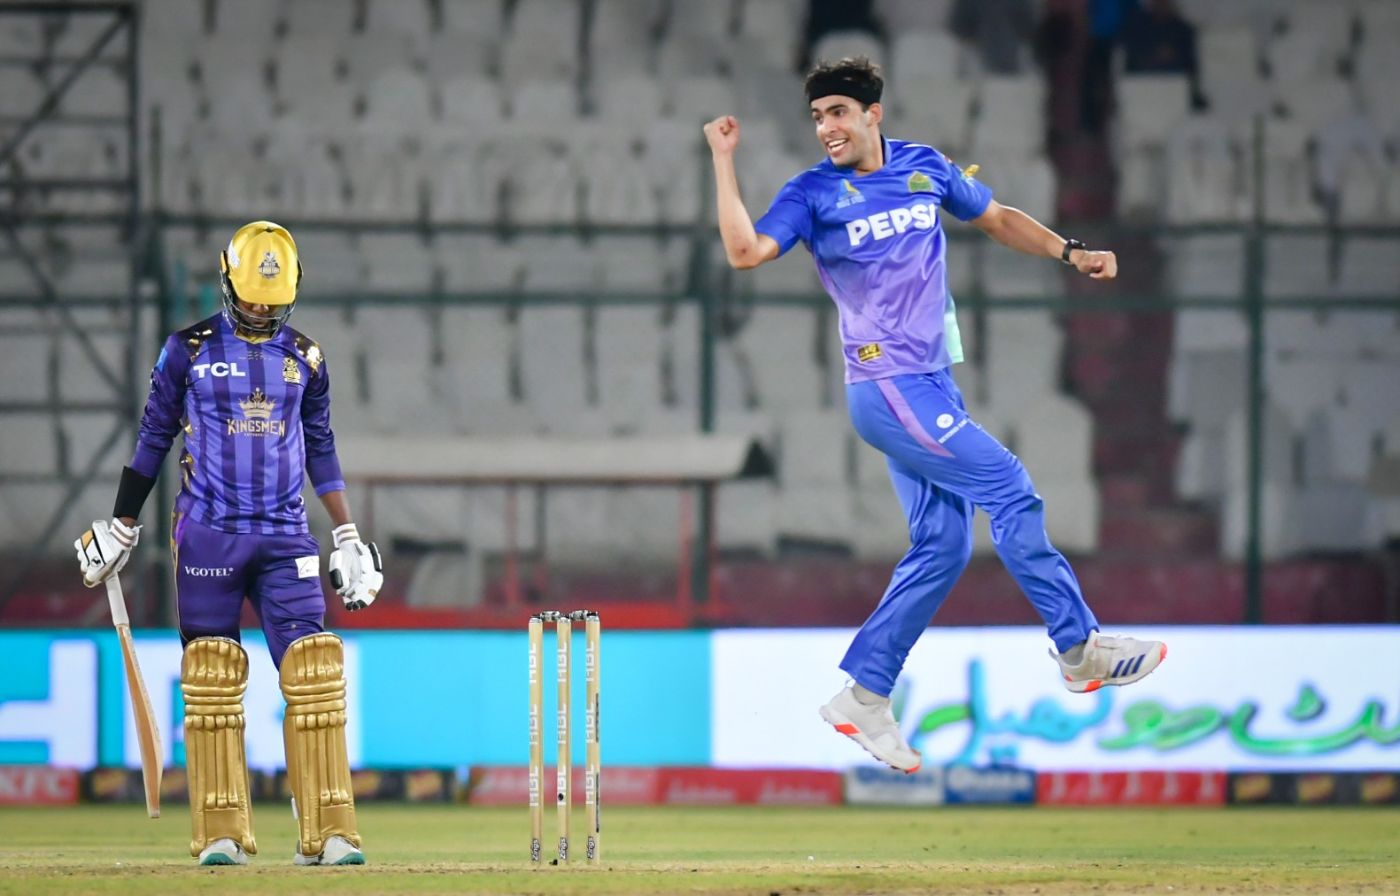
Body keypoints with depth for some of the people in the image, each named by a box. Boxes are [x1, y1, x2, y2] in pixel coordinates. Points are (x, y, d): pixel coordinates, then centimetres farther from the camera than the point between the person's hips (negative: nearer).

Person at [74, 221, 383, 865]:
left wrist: (349, 538, 13)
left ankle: (327, 834, -8)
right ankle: (221, 835, 1)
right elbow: (153, 438, 8)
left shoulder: (304, 359, 10)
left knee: (314, 675, -9)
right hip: (207, 533, -2)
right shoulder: (189, 352, 3)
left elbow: (320, 450, 16)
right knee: (212, 683, -3)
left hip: (285, 536, 2)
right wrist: (119, 528, 10)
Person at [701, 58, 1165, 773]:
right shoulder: (813, 194, -5)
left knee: (941, 546, 4)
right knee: (1007, 487, -12)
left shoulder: (924, 167, 10)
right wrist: (724, 160, -22)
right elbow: (746, 251, -20)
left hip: (932, 385, 7)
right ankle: (1079, 647, -3)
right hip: (888, 389, -7)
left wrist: (1070, 253, 11)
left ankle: (863, 697, 9)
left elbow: (996, 218, 23)